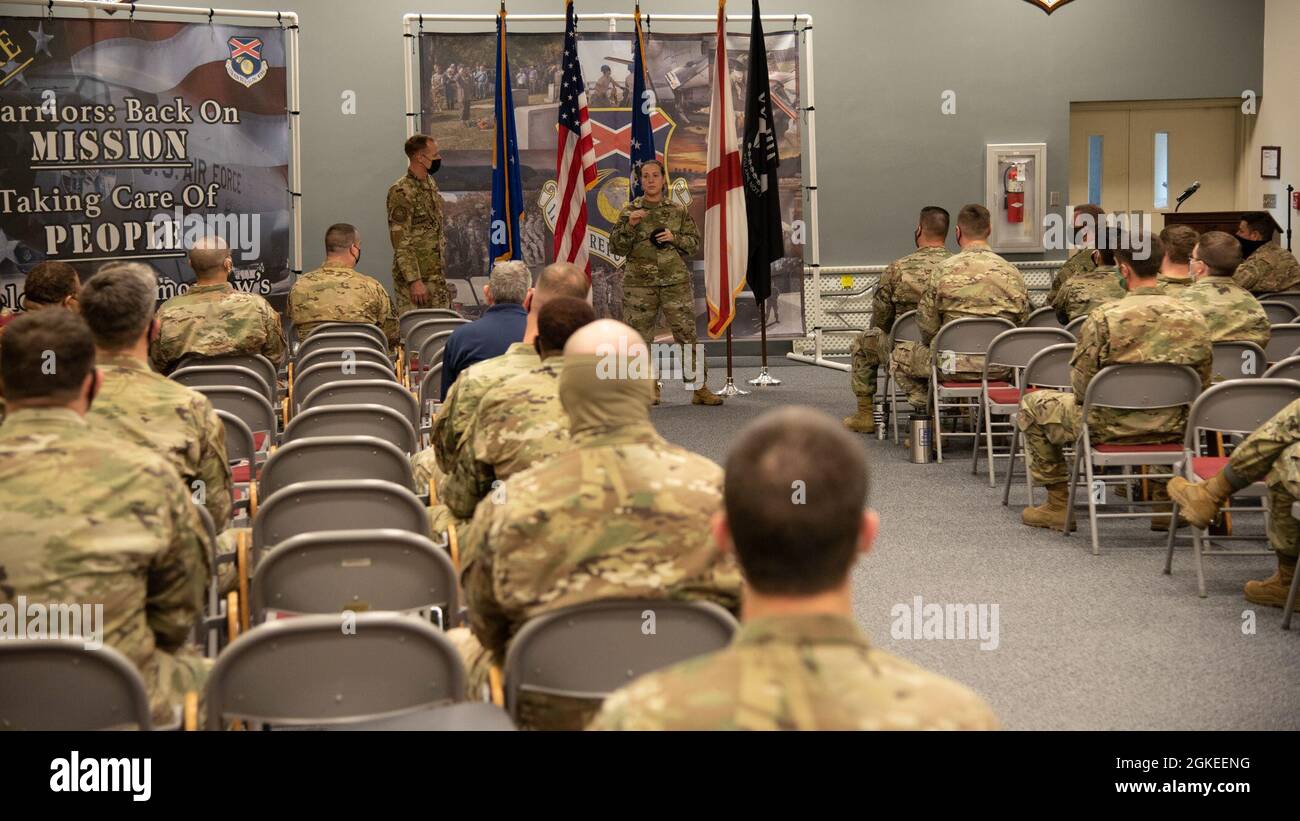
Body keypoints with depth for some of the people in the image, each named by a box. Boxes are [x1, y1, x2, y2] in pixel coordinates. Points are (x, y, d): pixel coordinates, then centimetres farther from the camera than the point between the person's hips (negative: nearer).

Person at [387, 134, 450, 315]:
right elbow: (401, 244, -19)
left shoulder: (431, 185, 11)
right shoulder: (401, 192, -16)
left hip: (437, 277, 8)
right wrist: (414, 281, -22)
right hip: (414, 278, -8)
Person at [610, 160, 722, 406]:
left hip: (676, 283, 0)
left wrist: (674, 238, -7)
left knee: (688, 335, -2)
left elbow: (694, 242, 11)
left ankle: (700, 388, 2)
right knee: (640, 337, 1)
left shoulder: (679, 211, 9)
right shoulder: (629, 212, 6)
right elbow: (617, 247, 1)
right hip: (639, 285, 0)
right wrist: (629, 225, -15)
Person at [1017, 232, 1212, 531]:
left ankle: (1058, 504, 21)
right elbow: (1202, 384, 3)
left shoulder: (1103, 318, -19)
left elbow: (1081, 385, -13)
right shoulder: (1192, 317, -6)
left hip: (1112, 427, -4)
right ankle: (1166, 501, 34)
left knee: (1032, 405, 19)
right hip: (1172, 430, 4)